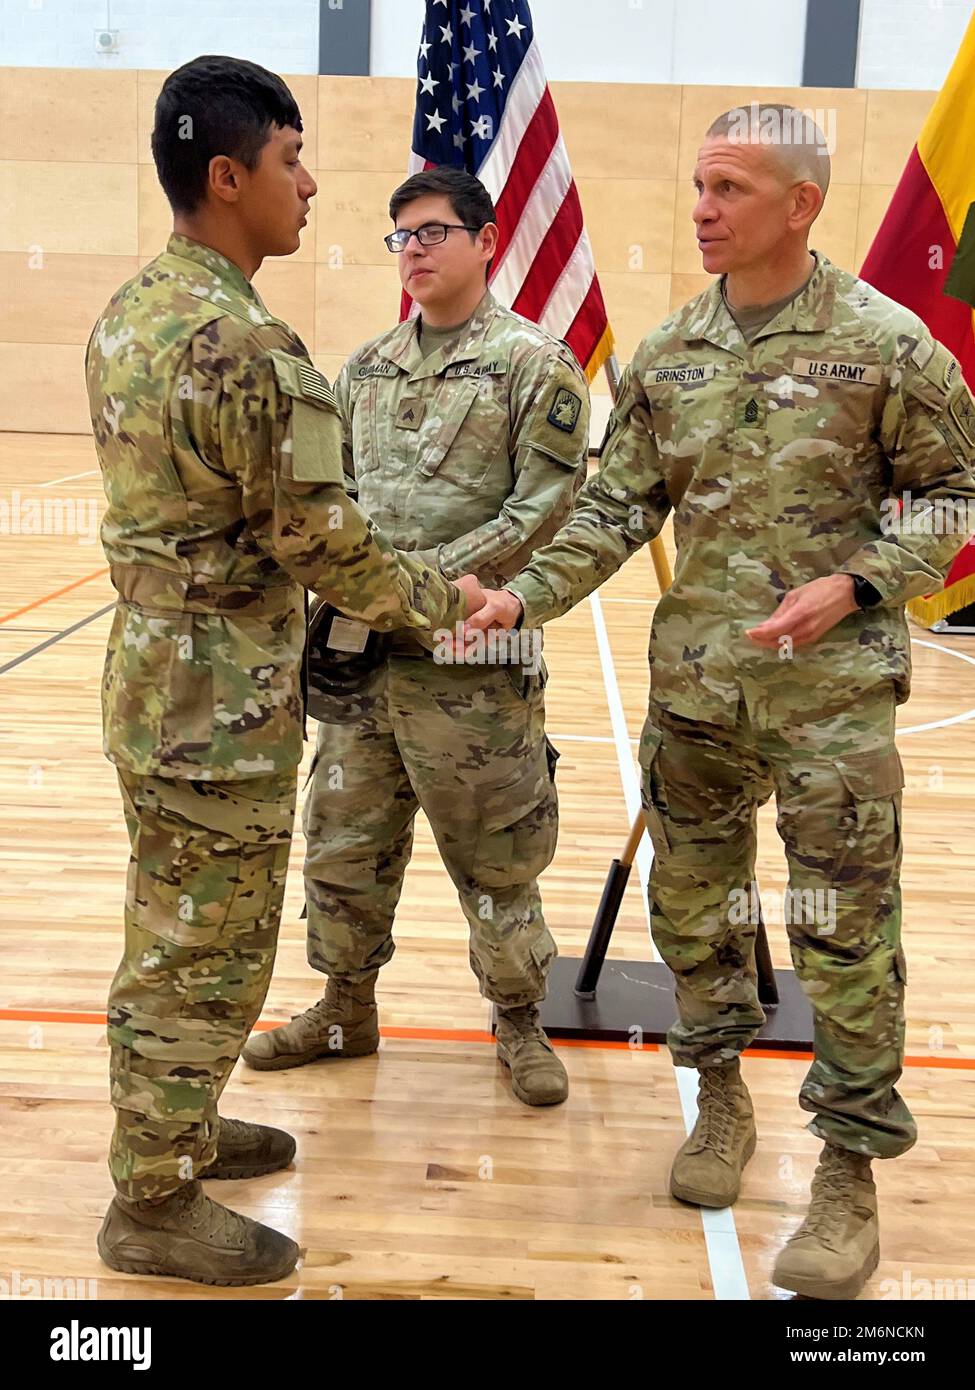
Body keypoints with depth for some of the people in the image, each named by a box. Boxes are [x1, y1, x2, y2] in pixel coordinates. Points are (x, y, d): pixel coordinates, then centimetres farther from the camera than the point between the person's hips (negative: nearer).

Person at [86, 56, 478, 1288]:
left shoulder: (129, 314, 8)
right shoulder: (245, 343, -22)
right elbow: (322, 540, -19)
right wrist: (441, 600, -3)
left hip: (154, 669, 10)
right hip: (221, 698, -10)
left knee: (174, 937, 22)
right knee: (202, 956, 4)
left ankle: (176, 1128, 39)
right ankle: (155, 1205, 19)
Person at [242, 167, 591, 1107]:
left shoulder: (535, 363, -6)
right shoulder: (365, 368, 13)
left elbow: (544, 511, -13)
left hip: (472, 656, -6)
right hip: (359, 650, 6)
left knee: (495, 855, 6)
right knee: (344, 840, 15)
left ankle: (519, 1020, 25)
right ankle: (347, 1008, 33)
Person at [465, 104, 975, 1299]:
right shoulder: (665, 356, 4)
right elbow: (617, 507, 6)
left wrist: (852, 586, -16)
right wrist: (528, 594, -7)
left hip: (833, 688, -4)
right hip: (693, 680, 5)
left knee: (843, 930, 2)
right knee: (692, 903, 15)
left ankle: (851, 1172, 18)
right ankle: (721, 1100, 38)